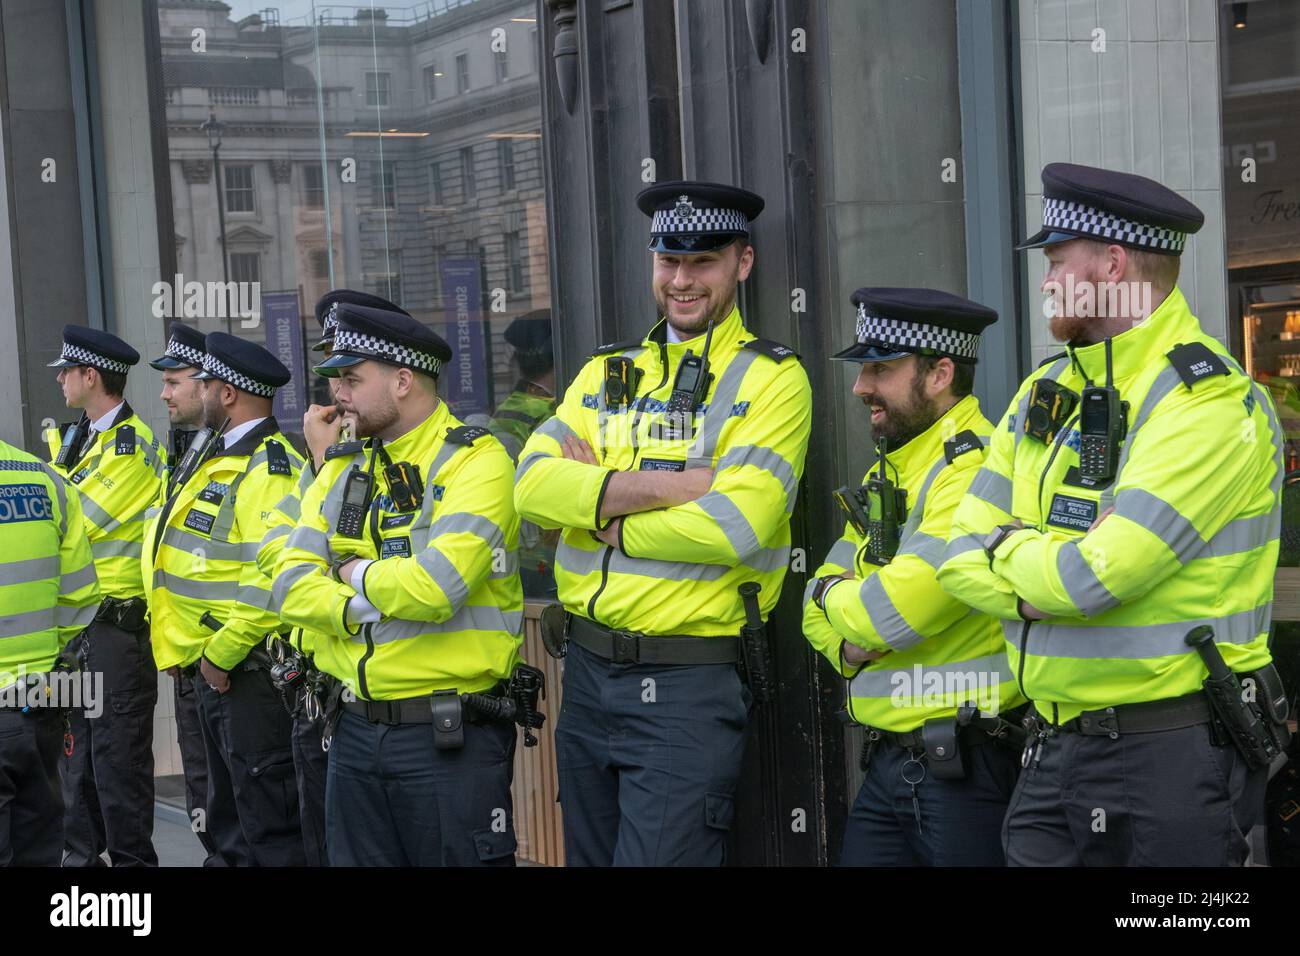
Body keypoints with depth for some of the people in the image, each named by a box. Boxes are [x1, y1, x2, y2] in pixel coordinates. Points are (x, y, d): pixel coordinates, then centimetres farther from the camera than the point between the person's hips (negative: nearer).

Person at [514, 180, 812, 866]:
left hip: (687, 685, -6)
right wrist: (668, 485, -15)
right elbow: (533, 486, -5)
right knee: (589, 857, 16)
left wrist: (602, 510, -8)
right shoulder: (607, 374, 12)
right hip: (587, 672, 6)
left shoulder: (769, 378, -4)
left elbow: (735, 525, -18)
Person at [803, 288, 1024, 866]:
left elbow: (894, 612, -22)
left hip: (968, 768, -9)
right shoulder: (887, 474, 17)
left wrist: (837, 595, 0)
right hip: (888, 764, 9)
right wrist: (848, 646, -4)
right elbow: (819, 607, 19)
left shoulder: (977, 468, -15)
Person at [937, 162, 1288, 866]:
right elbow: (962, 559, 7)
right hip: (1055, 754, 7)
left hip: (1171, 756, -7)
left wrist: (1007, 546, -2)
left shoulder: (1211, 404, -14)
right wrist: (1045, 570, -13)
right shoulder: (1044, 394, 12)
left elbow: (1089, 578, -22)